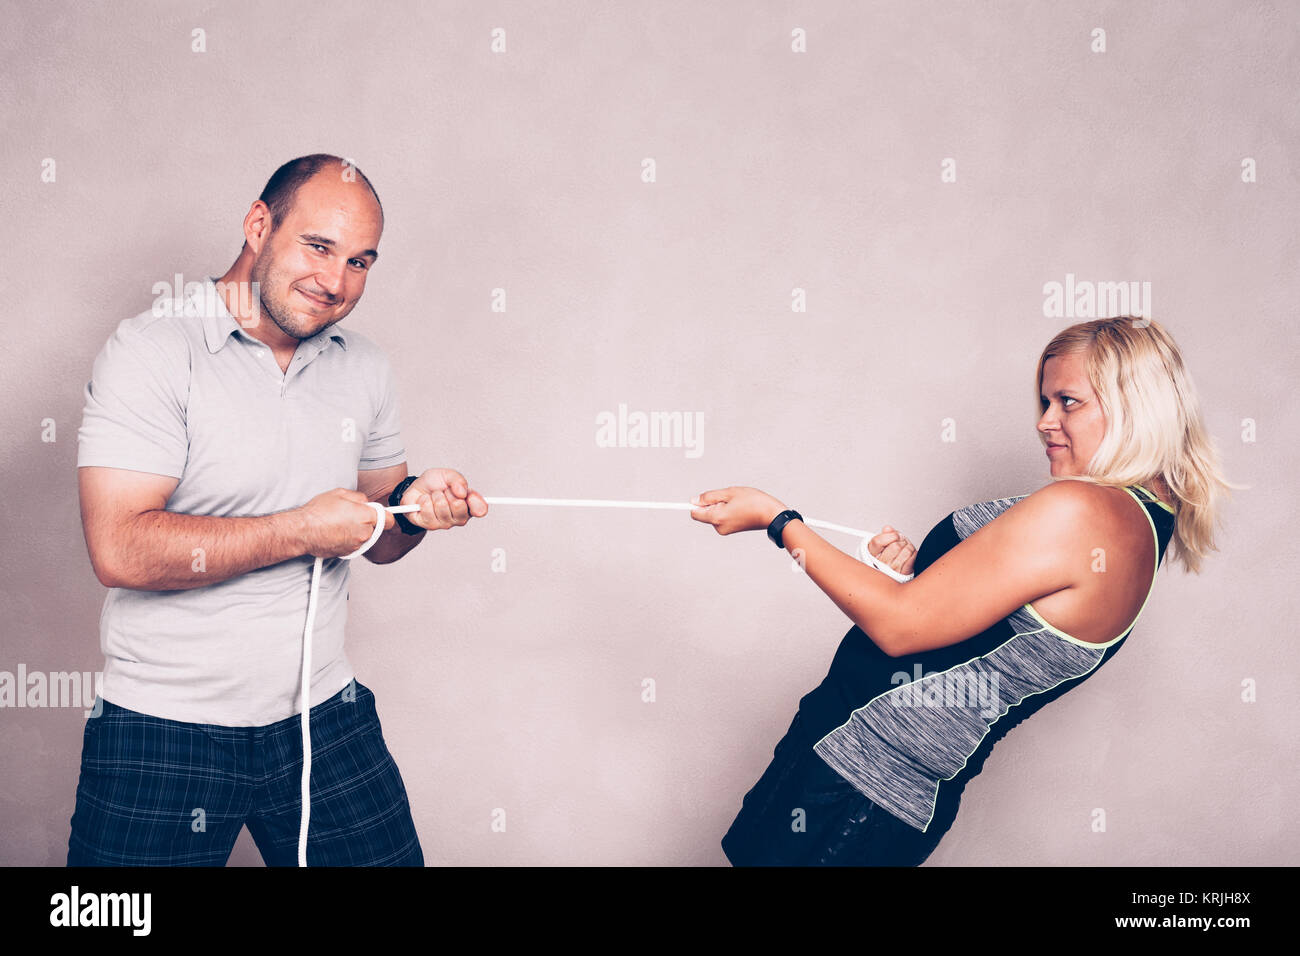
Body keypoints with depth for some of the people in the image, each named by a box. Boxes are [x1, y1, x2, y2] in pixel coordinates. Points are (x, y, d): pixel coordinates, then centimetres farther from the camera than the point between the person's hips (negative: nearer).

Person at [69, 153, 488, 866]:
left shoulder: (364, 367, 6)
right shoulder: (151, 351, -11)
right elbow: (120, 551, -22)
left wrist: (410, 507, -9)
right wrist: (303, 530, -19)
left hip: (324, 719, 5)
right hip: (165, 735, -4)